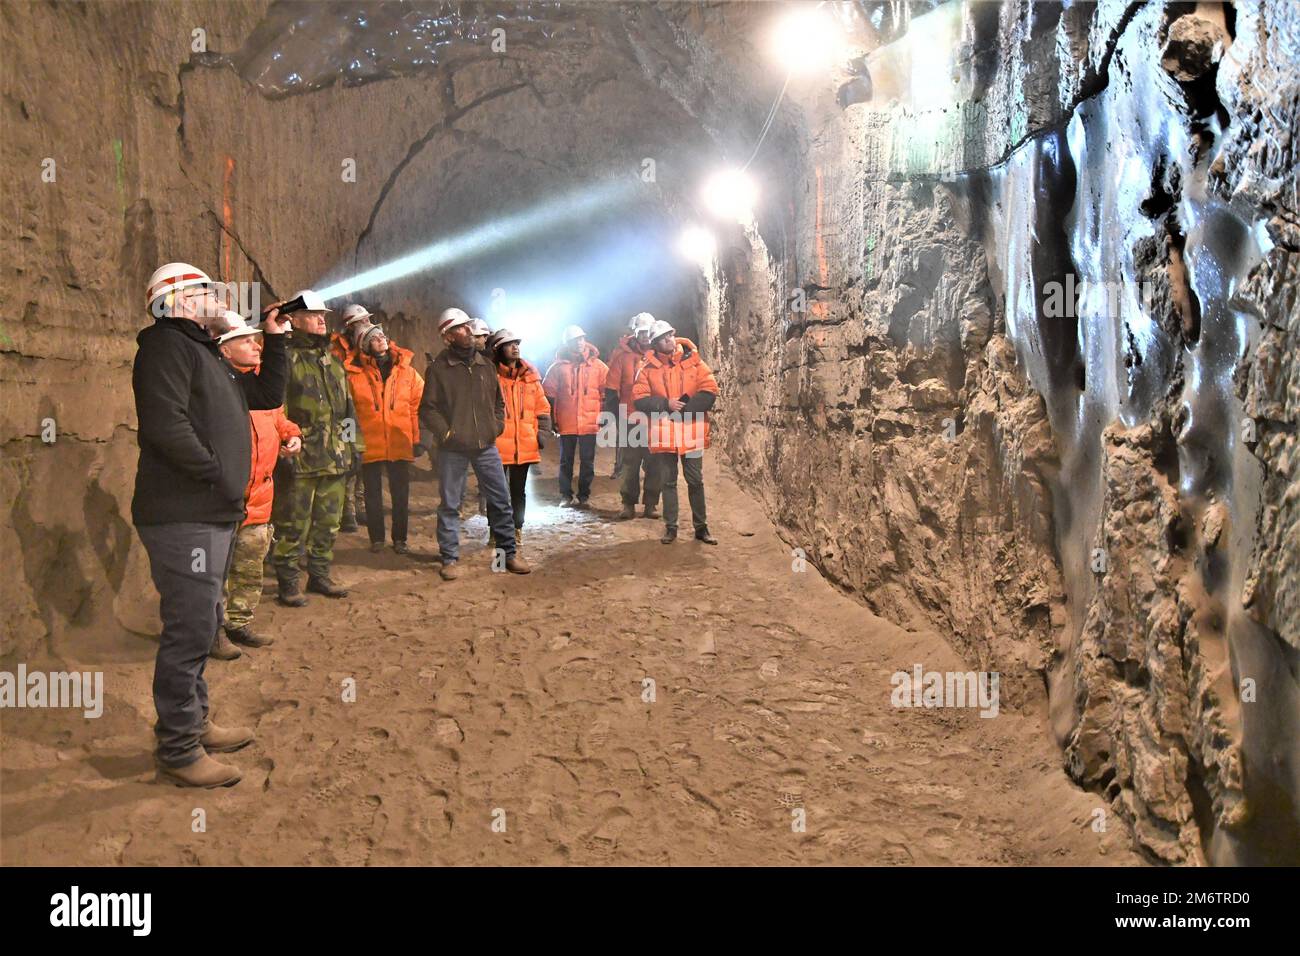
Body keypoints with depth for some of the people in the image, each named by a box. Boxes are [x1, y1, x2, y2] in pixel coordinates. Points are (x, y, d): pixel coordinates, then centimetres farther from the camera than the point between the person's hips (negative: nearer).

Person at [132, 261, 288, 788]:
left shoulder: (204, 353, 22)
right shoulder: (167, 345, -10)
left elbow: (268, 395, 28)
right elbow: (166, 424, -23)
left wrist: (275, 340, 18)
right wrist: (220, 479, -18)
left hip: (213, 516, 10)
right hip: (183, 518, -10)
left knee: (201, 627, 19)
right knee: (190, 632, -6)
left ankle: (194, 723, 32)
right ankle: (178, 751, 4)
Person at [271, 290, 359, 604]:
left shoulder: (333, 361, 17)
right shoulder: (285, 358, -6)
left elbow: (348, 408, 21)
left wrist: (353, 448, 17)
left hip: (334, 459, 7)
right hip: (300, 460, -7)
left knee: (328, 523, 14)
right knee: (293, 526, 0)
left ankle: (320, 575, 27)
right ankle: (288, 583, 10)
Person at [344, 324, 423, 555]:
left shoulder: (407, 371, 3)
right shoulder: (354, 374, -3)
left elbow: (418, 406, 3)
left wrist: (418, 439, 0)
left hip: (400, 444, 1)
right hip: (369, 445, -1)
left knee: (401, 494, 9)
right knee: (373, 494, 10)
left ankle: (400, 538, 21)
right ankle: (377, 538, 23)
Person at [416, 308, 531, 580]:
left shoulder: (485, 365, 9)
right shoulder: (438, 368, -5)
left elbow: (498, 400, 18)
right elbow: (428, 408, -4)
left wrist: (496, 427, 6)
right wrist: (446, 433, -11)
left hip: (486, 446, 4)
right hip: (452, 449, -4)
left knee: (501, 500, 6)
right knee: (450, 504, 3)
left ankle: (507, 552, 18)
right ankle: (450, 558, 14)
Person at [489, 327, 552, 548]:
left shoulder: (529, 375, 8)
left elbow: (542, 406, 12)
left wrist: (542, 432, 5)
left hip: (525, 445, 4)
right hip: (497, 445, -4)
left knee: (519, 490, 15)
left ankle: (517, 529, 26)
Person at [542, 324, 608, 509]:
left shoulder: (597, 366, 2)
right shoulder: (558, 366, 2)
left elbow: (607, 392, 6)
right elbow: (549, 393, 6)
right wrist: (551, 419, 2)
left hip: (589, 422, 0)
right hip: (566, 423, 0)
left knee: (587, 461, 4)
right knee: (566, 461, 7)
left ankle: (583, 496, 13)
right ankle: (565, 496, 15)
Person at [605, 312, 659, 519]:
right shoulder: (622, 355, 1)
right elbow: (611, 389, 0)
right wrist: (614, 415, -6)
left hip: (655, 421, 1)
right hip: (630, 421, -1)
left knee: (654, 465, 3)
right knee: (630, 465, 5)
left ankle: (651, 504, 12)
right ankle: (629, 504, 13)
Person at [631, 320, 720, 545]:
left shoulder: (692, 361, 1)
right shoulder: (648, 368, 3)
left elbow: (710, 391, -6)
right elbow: (639, 399, -5)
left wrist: (685, 410, -14)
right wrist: (666, 404, -16)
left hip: (691, 432, 0)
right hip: (663, 434, 0)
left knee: (696, 481, 5)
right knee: (668, 482, 8)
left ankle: (701, 527, 15)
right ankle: (670, 527, 18)